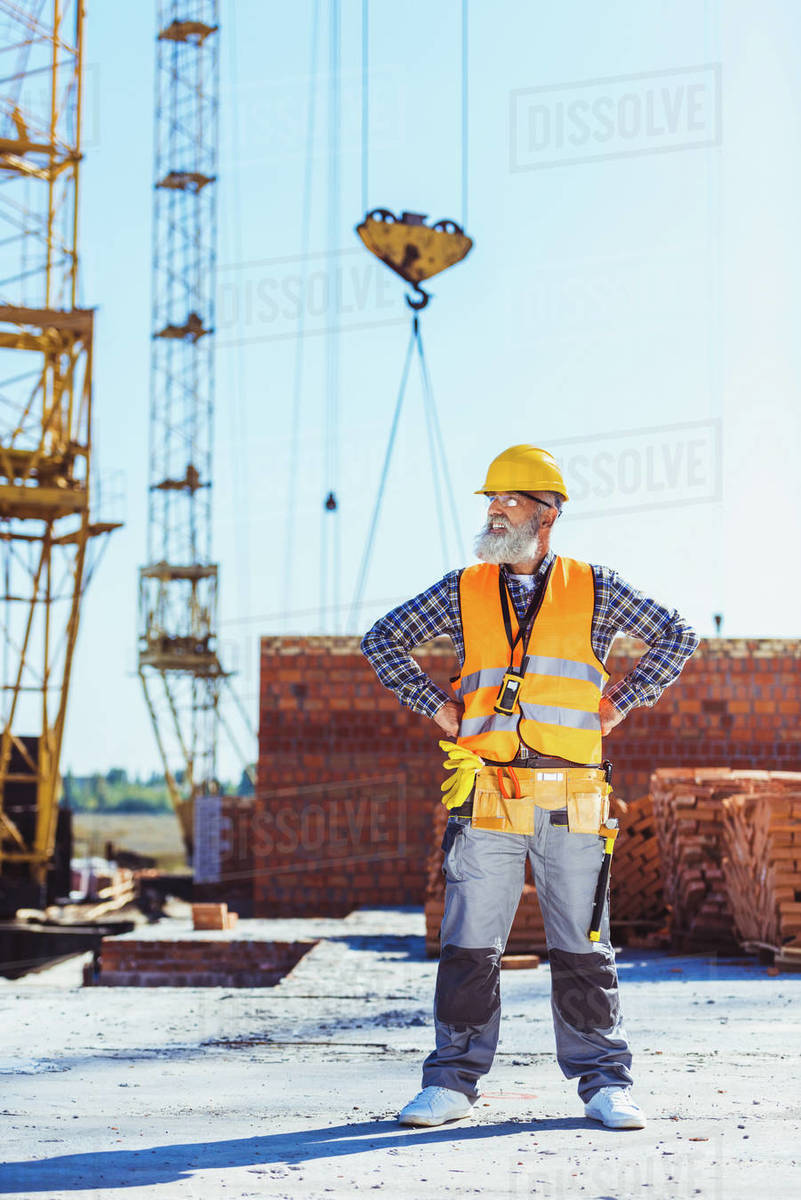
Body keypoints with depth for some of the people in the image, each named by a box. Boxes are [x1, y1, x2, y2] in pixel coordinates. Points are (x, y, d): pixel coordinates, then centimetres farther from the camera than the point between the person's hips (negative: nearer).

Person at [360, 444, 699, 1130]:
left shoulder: (594, 590, 8)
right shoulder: (463, 592, 10)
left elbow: (676, 637, 13)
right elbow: (382, 642, 16)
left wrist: (621, 702, 5)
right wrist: (435, 706, 6)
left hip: (572, 803, 0)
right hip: (489, 800, 1)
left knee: (583, 948, 5)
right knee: (470, 945, 0)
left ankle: (604, 1081, 14)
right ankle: (454, 1080, 9)